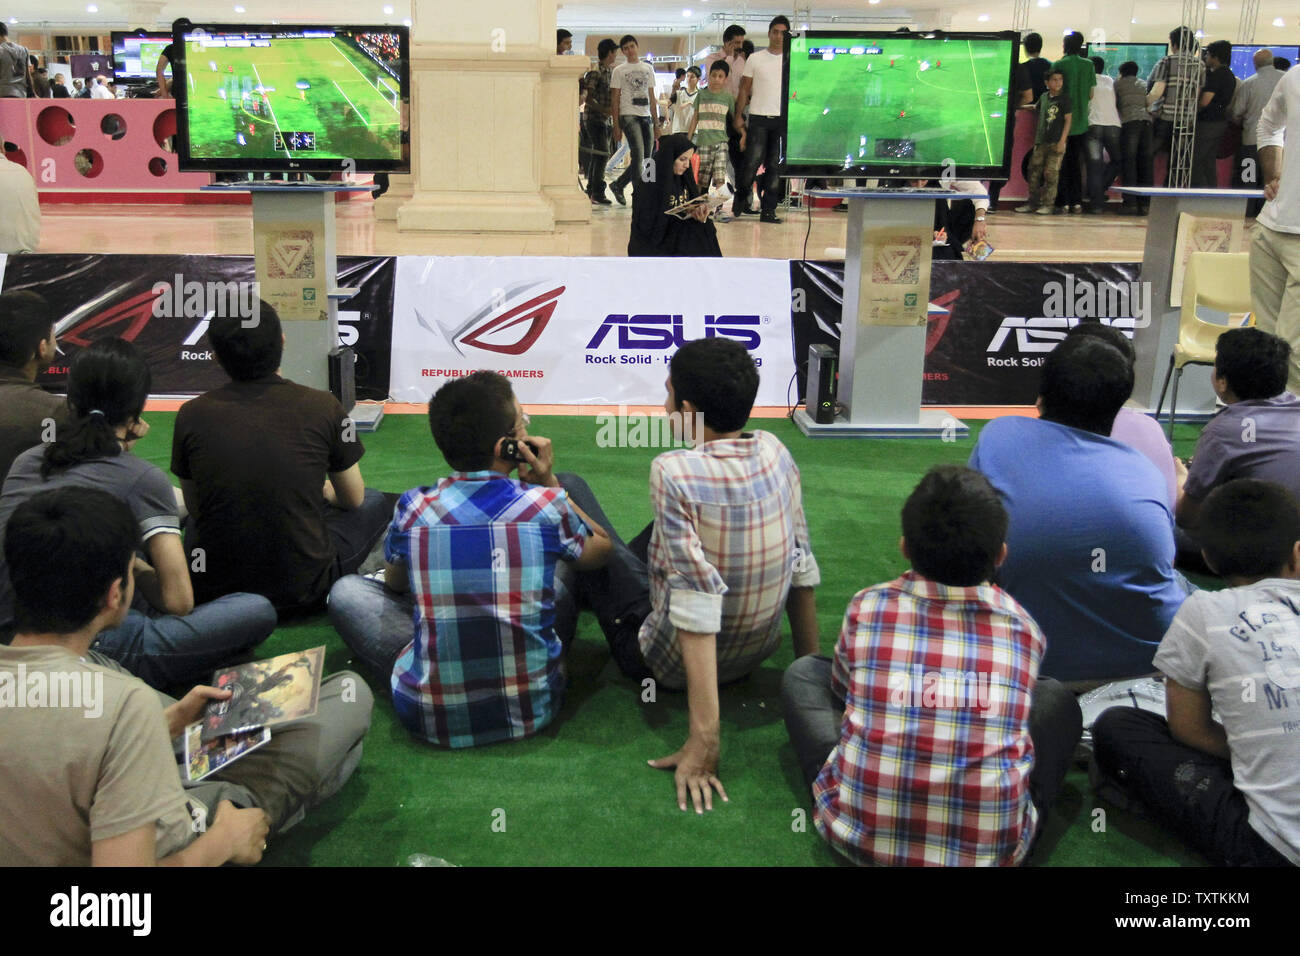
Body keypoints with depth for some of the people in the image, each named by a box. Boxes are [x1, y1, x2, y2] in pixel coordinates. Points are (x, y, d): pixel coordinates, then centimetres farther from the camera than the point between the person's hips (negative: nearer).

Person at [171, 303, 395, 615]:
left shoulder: (192, 415, -8)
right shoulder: (322, 407, -12)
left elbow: (194, 507, 9)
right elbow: (353, 499, 5)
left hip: (215, 589, 2)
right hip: (305, 588, -2)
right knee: (374, 502, 22)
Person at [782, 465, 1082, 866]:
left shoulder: (866, 608, 0)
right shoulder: (1022, 627, 1)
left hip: (859, 836, 0)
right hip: (991, 849, 1)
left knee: (804, 672, 20)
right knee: (1057, 698, 23)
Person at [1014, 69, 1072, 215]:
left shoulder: (1065, 99, -3)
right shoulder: (1044, 97, 12)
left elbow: (1068, 120, -6)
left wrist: (1062, 141, -13)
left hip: (1056, 142, -6)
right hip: (1041, 141, 6)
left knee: (1051, 173, -7)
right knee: (1034, 172, 5)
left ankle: (1048, 204, -2)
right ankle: (1033, 203, 14)